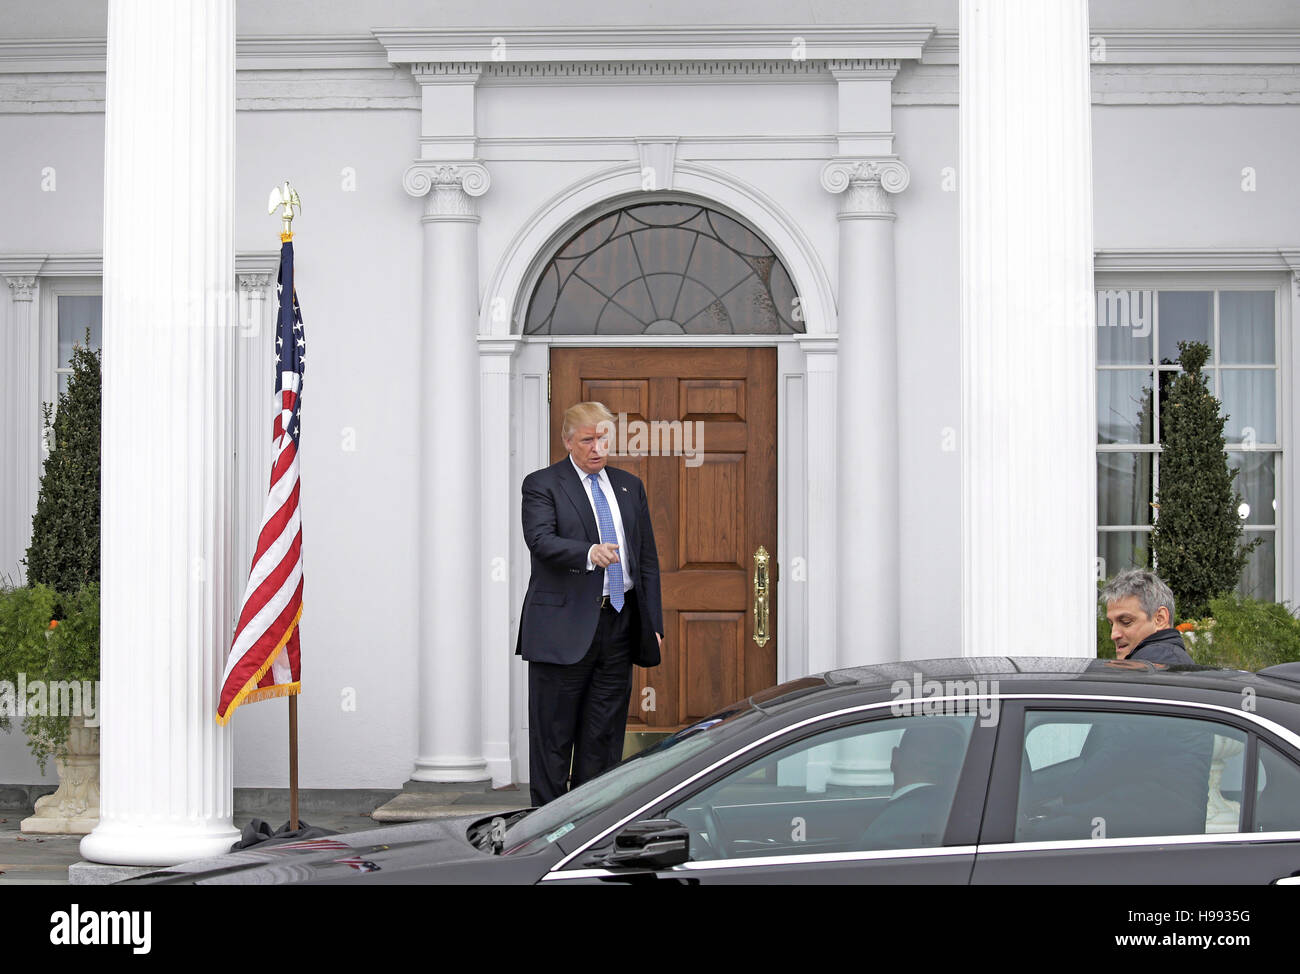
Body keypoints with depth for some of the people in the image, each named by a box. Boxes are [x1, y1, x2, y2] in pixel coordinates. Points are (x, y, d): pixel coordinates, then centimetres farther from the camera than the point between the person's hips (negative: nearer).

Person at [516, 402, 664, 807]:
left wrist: (654, 623, 11)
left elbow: (648, 559, 18)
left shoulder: (630, 486, 16)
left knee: (604, 737, 8)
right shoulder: (542, 484, 0)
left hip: (619, 625, 5)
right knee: (553, 737, 0)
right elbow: (540, 540, -18)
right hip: (564, 628, -5)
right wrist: (590, 553, -36)